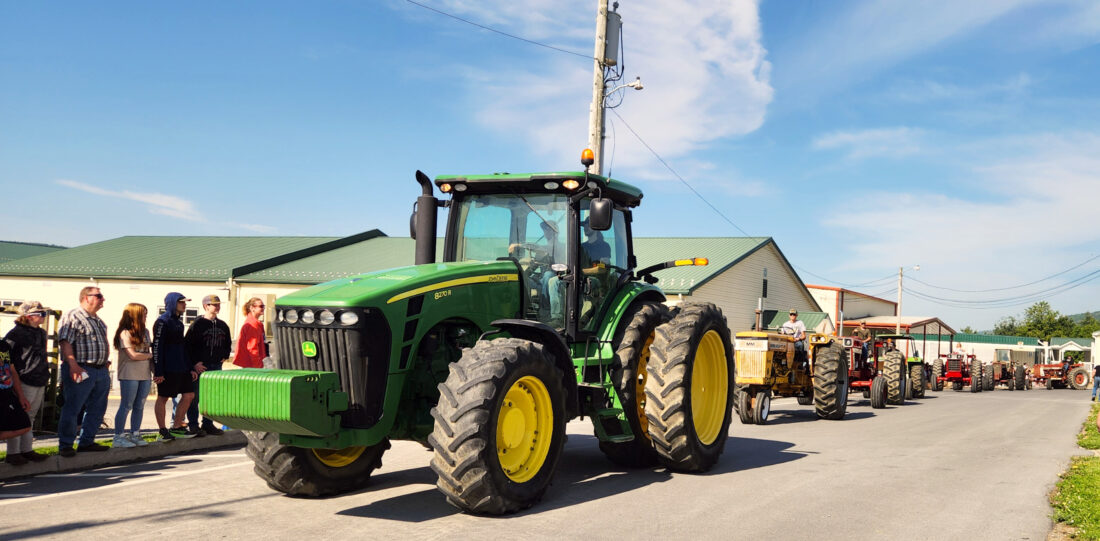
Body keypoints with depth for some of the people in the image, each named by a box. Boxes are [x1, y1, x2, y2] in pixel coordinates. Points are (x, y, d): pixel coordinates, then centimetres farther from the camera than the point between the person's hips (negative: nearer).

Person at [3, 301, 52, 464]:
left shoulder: (41, 333, 14)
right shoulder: (16, 333, -10)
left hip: (40, 382, 8)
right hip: (25, 382, -8)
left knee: (30, 416, 13)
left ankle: (27, 450, 20)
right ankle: (13, 453, 3)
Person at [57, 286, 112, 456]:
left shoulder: (99, 321, 20)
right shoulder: (71, 316, -6)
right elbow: (65, 342, -15)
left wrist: (106, 362, 16)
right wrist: (73, 365, -23)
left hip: (101, 371, 9)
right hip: (81, 371, -8)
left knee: (97, 409, 10)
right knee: (72, 409, -3)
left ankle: (87, 442, 19)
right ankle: (65, 445, 5)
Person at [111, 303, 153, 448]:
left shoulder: (145, 331, 15)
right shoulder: (125, 333, -8)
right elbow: (133, 355, -13)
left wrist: (154, 371, 9)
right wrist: (151, 355, -1)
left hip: (145, 375, 7)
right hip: (129, 375, -7)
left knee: (139, 406, 7)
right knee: (126, 406, -4)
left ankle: (135, 435, 14)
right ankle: (119, 437, 1)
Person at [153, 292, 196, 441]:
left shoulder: (178, 323, 17)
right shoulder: (162, 322, -10)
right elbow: (157, 347, -14)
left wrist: (190, 368, 19)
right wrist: (158, 372, -19)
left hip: (181, 368, 9)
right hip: (167, 370, -9)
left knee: (189, 394, 7)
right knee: (162, 398, 1)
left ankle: (176, 428, 17)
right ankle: (163, 432, 9)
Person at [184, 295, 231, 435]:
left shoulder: (222, 326, 12)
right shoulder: (197, 324, -8)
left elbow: (228, 343, 27)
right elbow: (187, 345, -9)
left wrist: (224, 356, 13)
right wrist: (194, 363, -12)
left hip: (216, 366, 6)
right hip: (199, 366, -6)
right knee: (195, 396, -1)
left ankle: (208, 424, 18)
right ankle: (193, 425, 7)